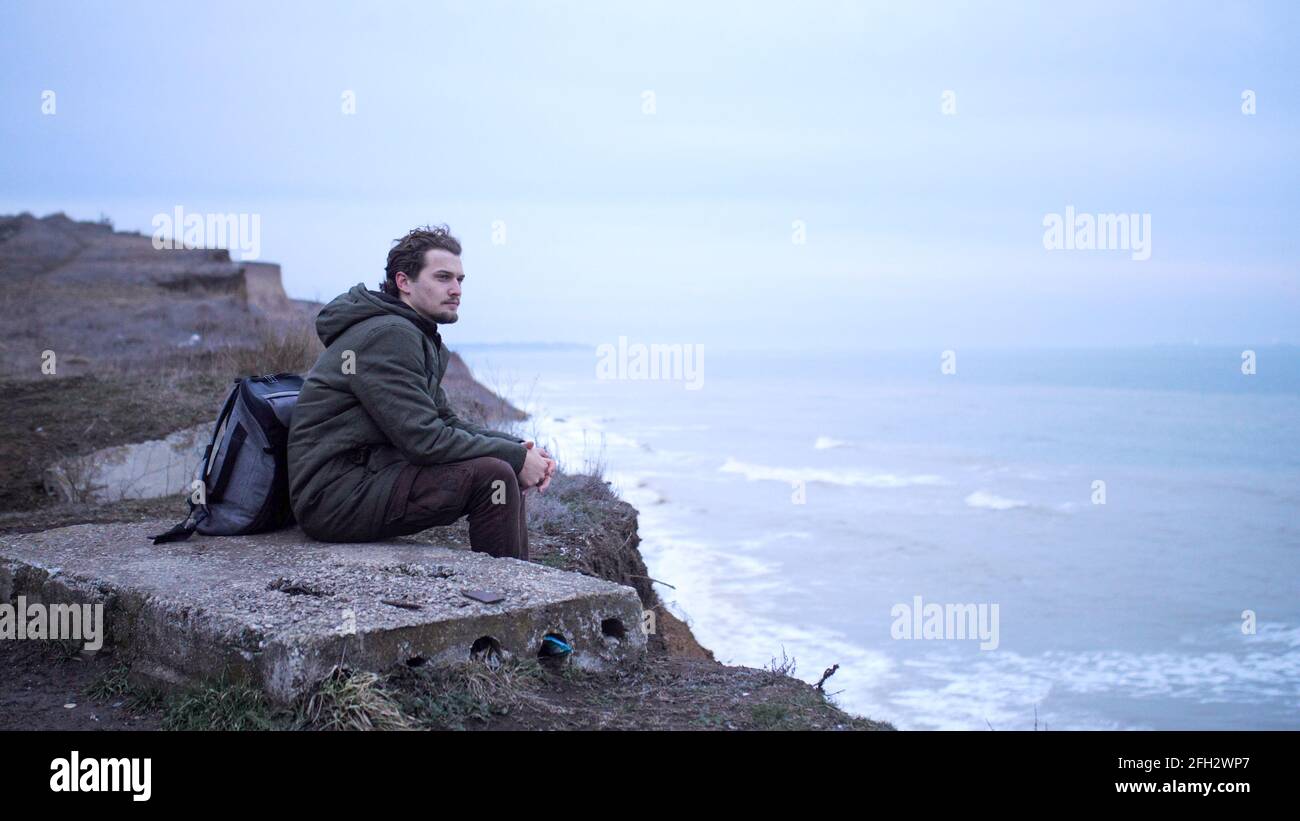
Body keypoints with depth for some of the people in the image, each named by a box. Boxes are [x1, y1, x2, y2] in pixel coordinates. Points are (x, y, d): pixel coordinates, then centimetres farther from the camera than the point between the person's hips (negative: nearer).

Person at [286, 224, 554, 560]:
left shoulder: (418, 337, 16)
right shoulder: (388, 334, -16)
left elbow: (446, 422, 18)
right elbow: (425, 440, -22)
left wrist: (520, 447, 2)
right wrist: (515, 456, -15)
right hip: (335, 498, -10)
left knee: (508, 470, 8)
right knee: (492, 475, -20)